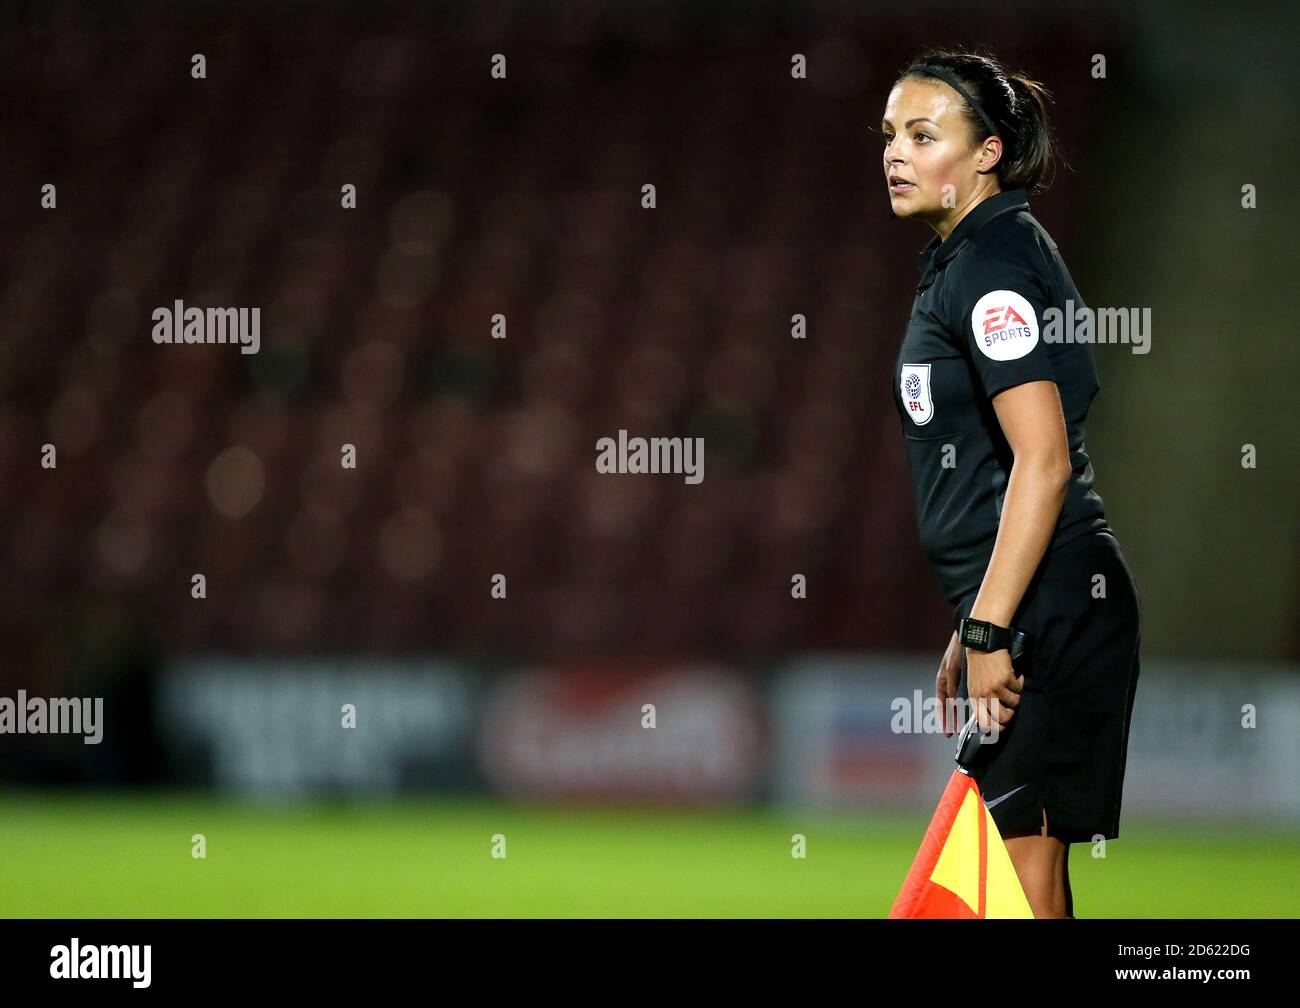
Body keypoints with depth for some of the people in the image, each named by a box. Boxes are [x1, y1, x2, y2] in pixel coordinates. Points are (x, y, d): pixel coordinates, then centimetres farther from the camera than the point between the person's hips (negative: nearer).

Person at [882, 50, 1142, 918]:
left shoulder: (992, 266, -13)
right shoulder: (957, 264, 18)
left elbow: (1043, 462, -21)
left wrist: (989, 631, -22)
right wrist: (969, 631, 23)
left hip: (1048, 608, -10)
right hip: (1020, 608, 10)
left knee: (1024, 858, -10)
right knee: (1028, 862, 10)